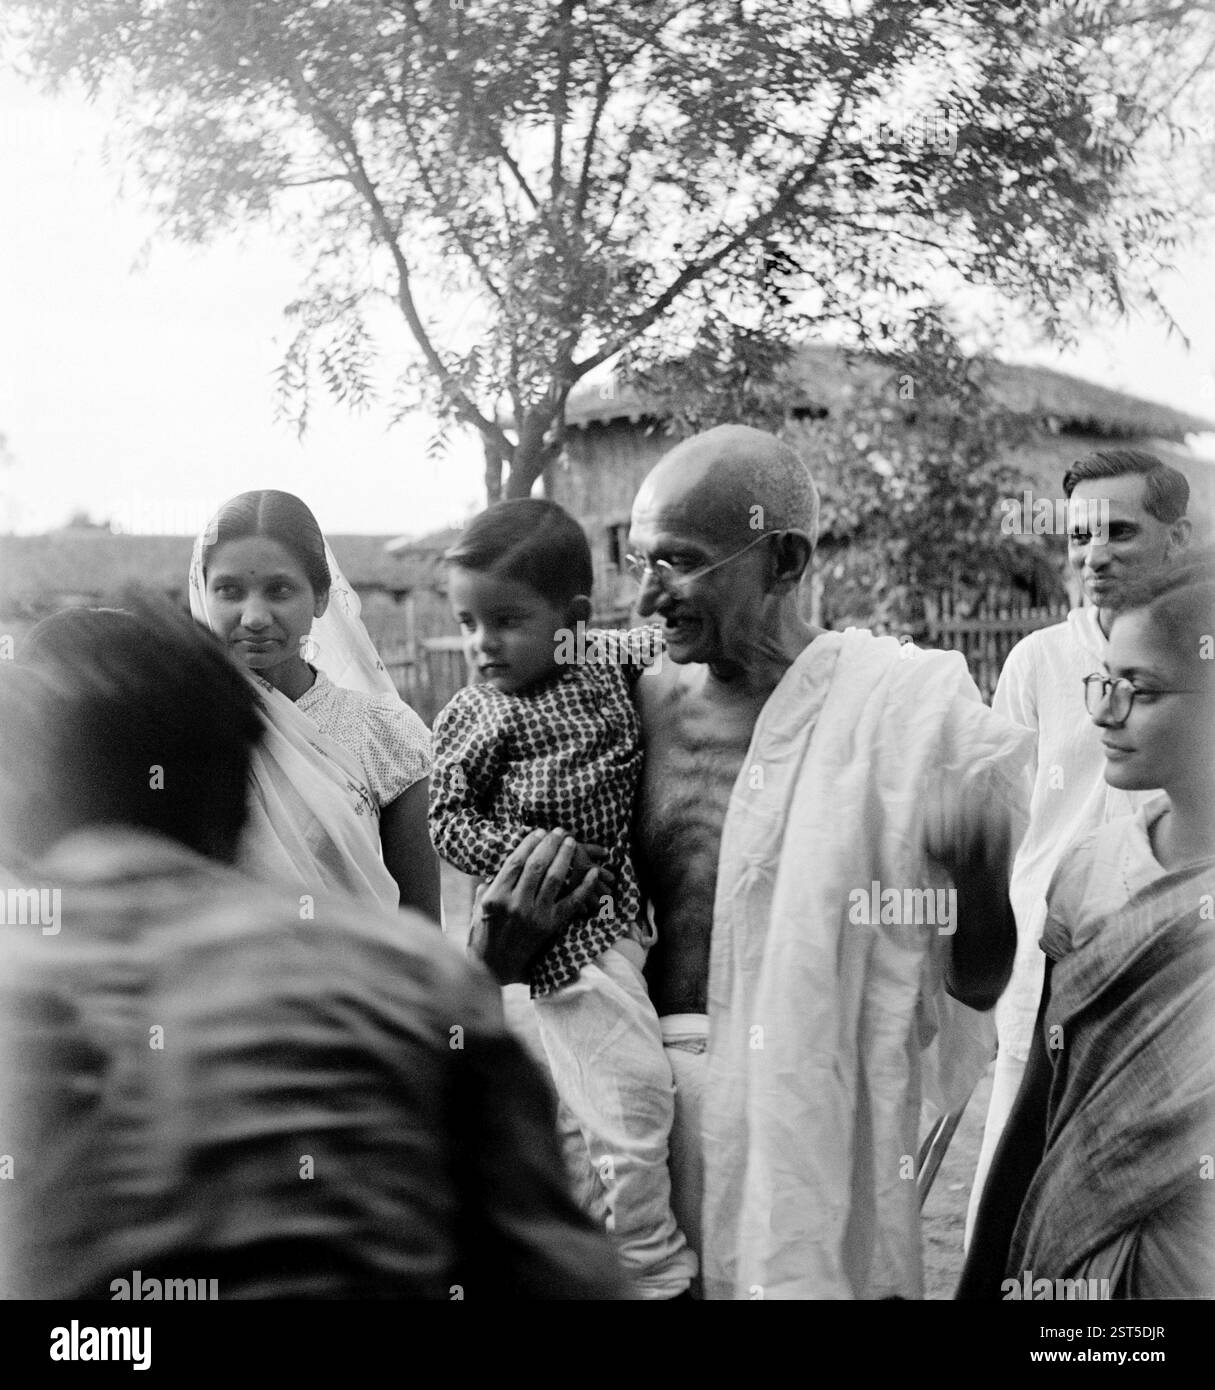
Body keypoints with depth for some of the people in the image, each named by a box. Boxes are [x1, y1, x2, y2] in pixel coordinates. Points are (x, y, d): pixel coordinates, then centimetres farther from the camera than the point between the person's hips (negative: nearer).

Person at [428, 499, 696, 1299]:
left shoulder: (604, 660, 3)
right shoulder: (473, 719, -11)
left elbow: (667, 644, 21)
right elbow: (450, 823, -8)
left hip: (627, 909, 6)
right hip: (562, 927, -5)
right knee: (635, 1091, -6)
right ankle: (659, 1272, 10)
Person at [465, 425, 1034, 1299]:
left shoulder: (904, 705, -9)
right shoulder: (646, 702, 3)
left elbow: (977, 985, -5)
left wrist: (980, 865, -21)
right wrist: (509, 955, -3)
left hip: (813, 1130, -4)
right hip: (646, 1110, 4)